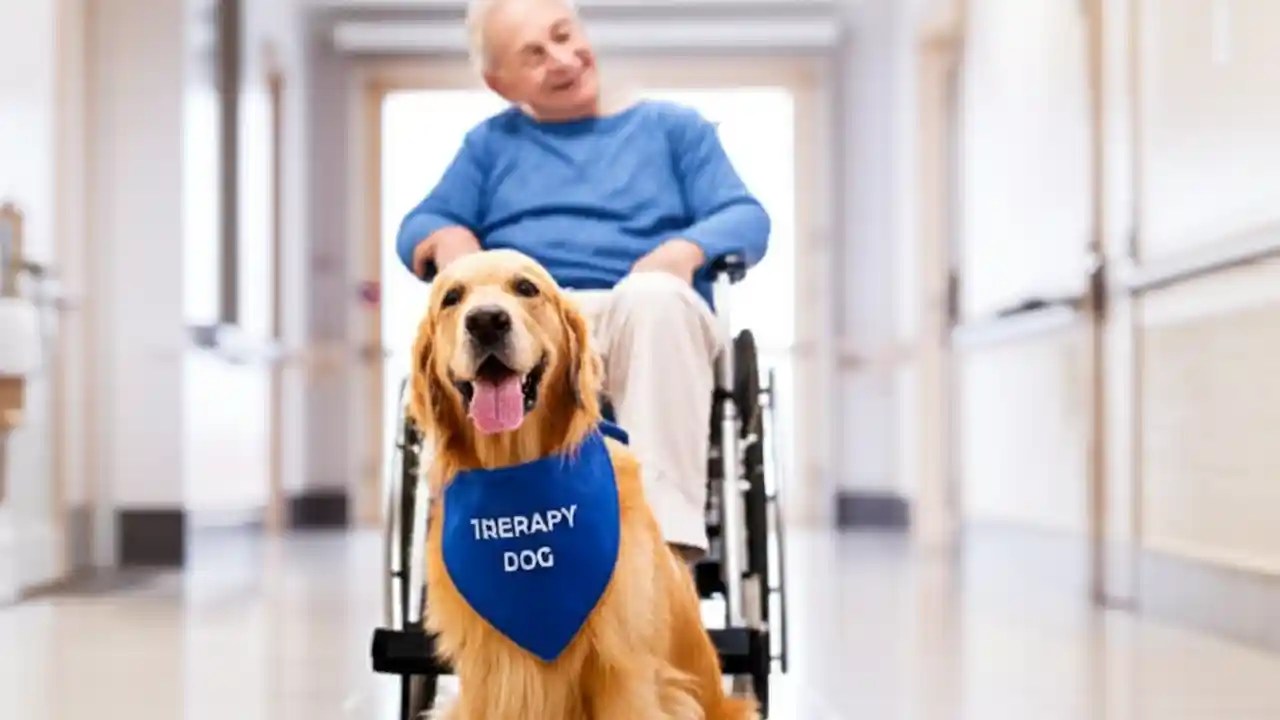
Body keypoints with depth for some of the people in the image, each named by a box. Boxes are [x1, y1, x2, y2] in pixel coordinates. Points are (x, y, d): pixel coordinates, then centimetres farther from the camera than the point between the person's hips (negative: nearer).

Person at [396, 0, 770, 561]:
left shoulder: (672, 126, 23)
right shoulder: (490, 143, 29)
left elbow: (747, 219, 10)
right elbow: (419, 226, 18)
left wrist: (686, 248, -13)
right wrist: (449, 238, -7)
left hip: (645, 326, 0)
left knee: (655, 295, -37)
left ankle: (666, 529, -46)